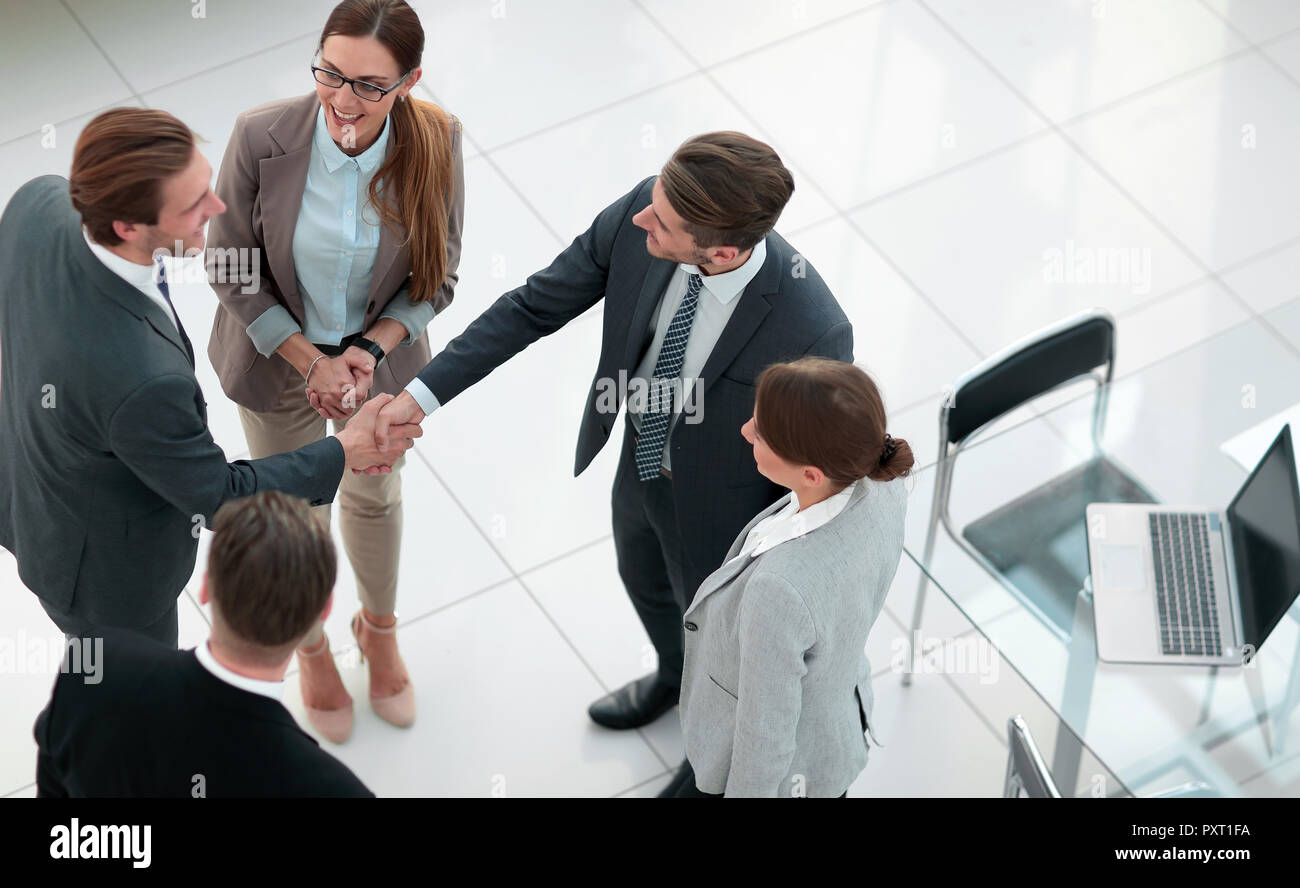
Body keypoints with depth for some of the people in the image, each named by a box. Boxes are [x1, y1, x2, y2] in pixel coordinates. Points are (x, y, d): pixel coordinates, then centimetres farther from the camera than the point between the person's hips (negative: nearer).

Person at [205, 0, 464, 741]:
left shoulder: (436, 144, -25)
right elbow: (232, 270, -15)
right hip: (278, 357, -1)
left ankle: (380, 627, 56)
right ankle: (313, 646, 50)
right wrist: (310, 361, -19)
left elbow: (437, 279, -11)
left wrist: (370, 348, -24)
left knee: (375, 495, 26)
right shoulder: (262, 138, -29)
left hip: (379, 356, 1)